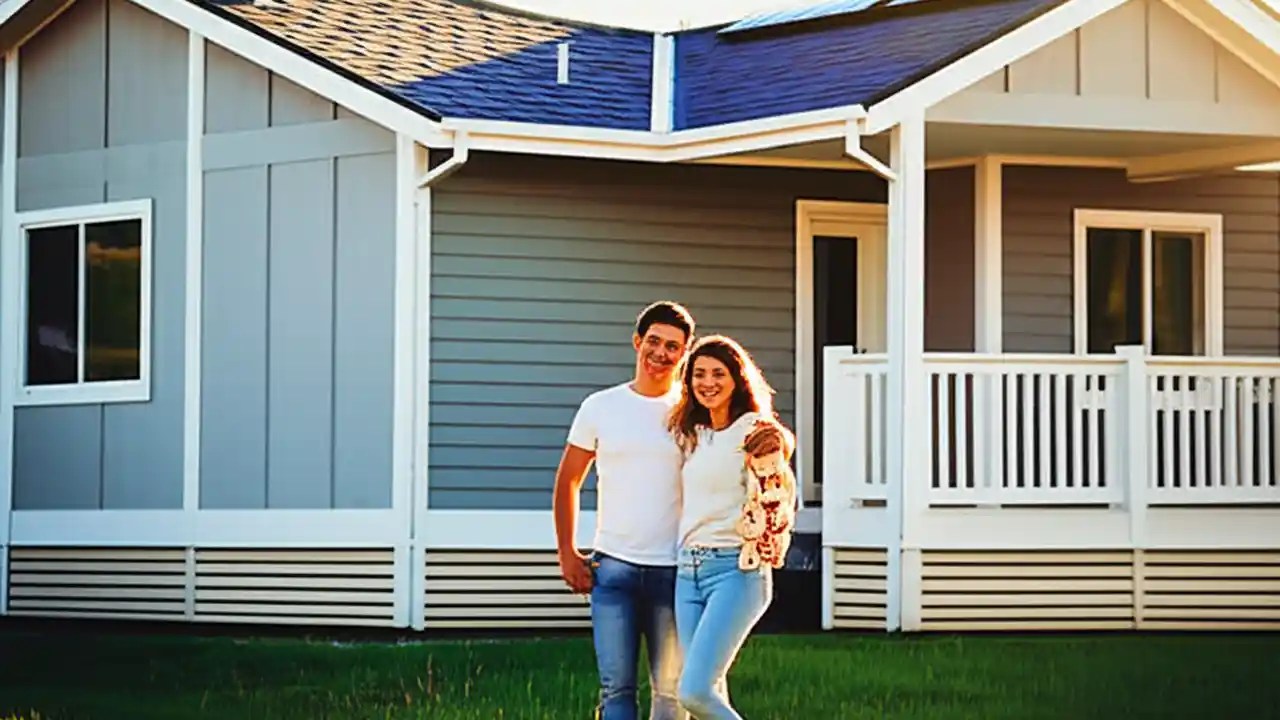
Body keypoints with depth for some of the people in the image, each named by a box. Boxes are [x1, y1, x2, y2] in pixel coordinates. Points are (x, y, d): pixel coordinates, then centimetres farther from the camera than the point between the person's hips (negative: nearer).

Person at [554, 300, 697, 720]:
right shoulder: (601, 407, 6)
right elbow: (568, 481, 14)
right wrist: (567, 554, 7)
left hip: (674, 570, 0)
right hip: (614, 568, 0)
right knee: (616, 686, -6)